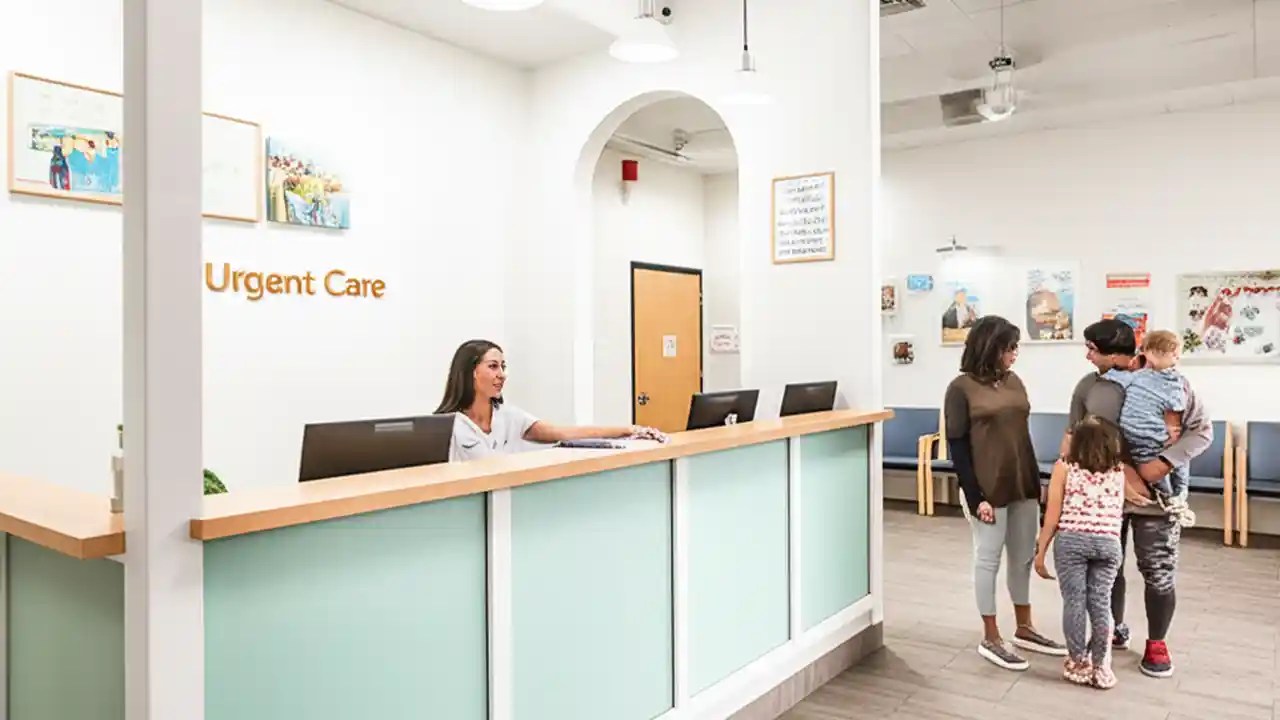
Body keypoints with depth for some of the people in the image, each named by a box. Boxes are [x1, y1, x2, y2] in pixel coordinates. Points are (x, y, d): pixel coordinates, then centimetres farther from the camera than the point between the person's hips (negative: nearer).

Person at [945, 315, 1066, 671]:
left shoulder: (1014, 382, 9)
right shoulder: (961, 388, -9)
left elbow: (1023, 434, 14)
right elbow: (957, 446, -11)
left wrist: (1036, 482, 13)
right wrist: (975, 496, -15)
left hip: (1024, 486, 6)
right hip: (988, 490, -6)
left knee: (1024, 558, 14)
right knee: (988, 561, 3)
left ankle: (1024, 630, 29)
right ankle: (990, 639, 15)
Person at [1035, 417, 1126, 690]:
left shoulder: (1064, 469, 2)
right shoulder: (1120, 472, 9)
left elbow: (1052, 516, 0)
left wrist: (1040, 552, 5)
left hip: (1071, 541, -2)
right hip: (1108, 543, 2)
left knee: (1074, 601, 6)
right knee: (1100, 603, 9)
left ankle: (1079, 664, 15)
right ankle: (1100, 666, 18)